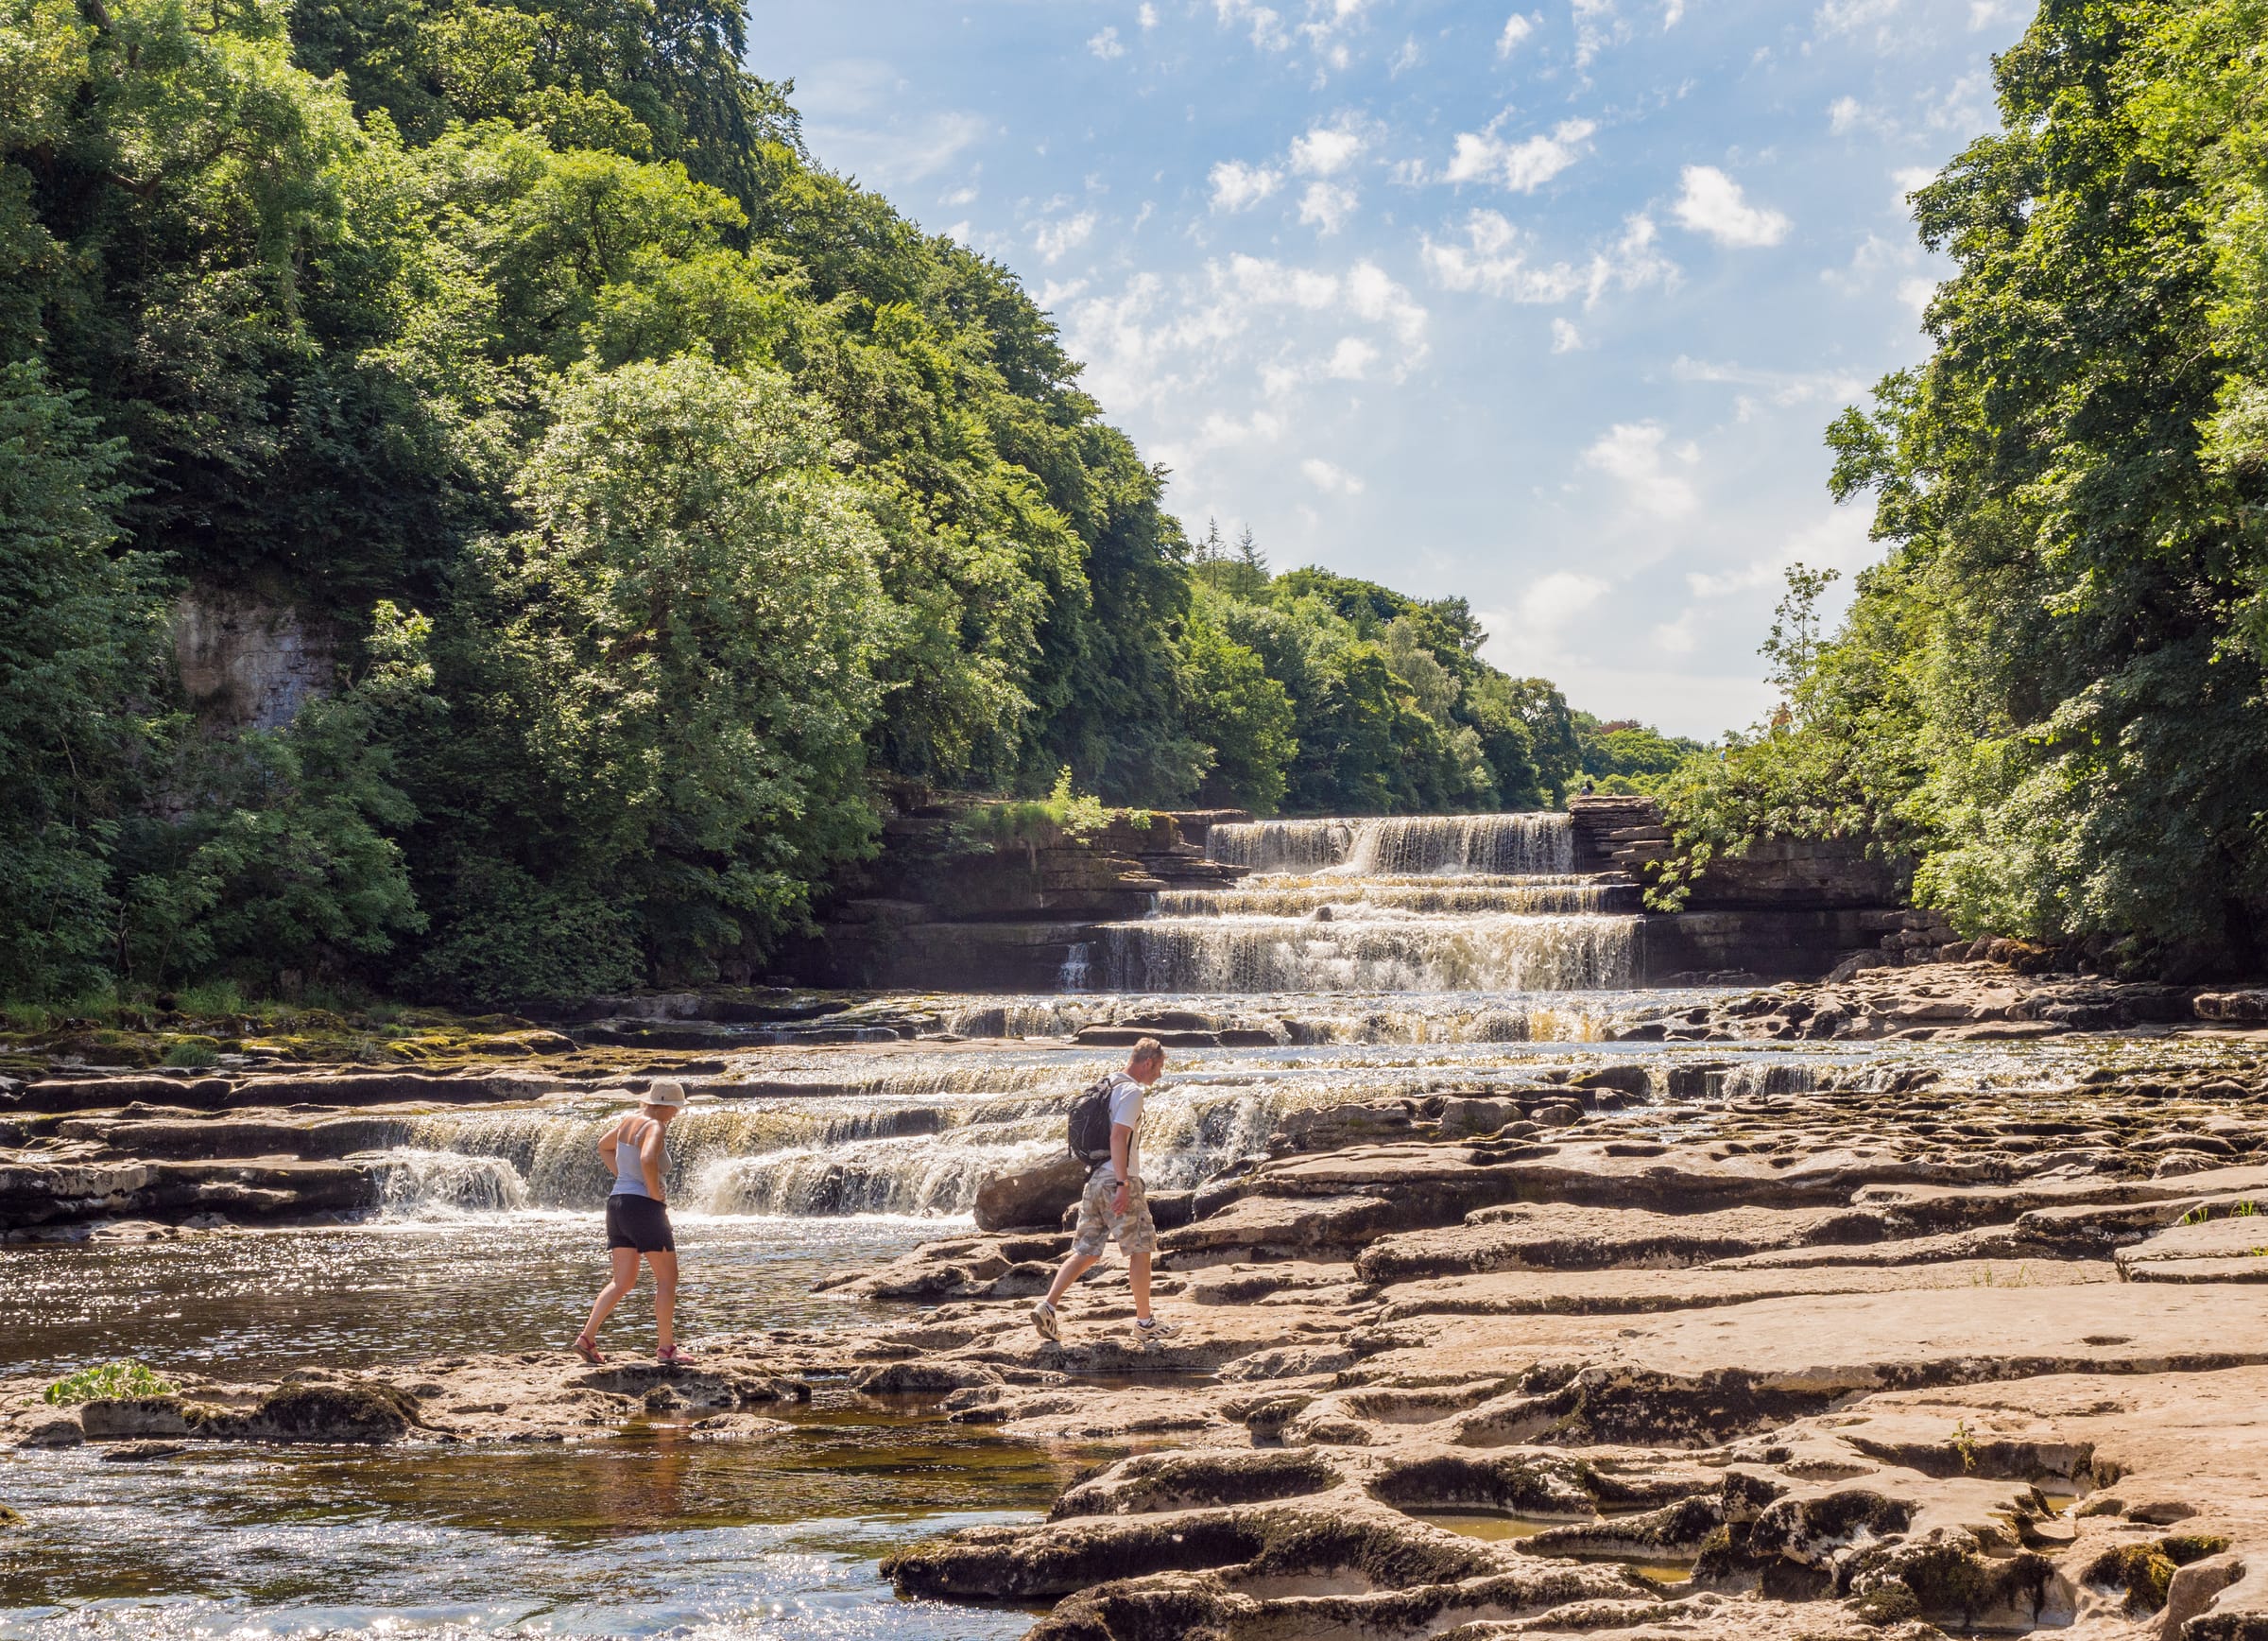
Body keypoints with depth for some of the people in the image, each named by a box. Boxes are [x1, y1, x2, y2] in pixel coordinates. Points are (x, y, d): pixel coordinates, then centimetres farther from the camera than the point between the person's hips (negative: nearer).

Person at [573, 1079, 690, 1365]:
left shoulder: (628, 1119, 11)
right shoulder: (654, 1127, -15)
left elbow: (604, 1146, 29)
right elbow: (647, 1159, -35)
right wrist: (655, 1193, -20)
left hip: (617, 1201, 8)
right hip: (643, 1206, -8)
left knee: (623, 1281, 12)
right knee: (667, 1278, 3)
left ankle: (587, 1337, 2)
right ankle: (666, 1348, 4)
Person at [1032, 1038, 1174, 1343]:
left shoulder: (1107, 1087, 17)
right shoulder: (1132, 1091, -11)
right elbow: (1118, 1137, -21)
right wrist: (1123, 1184, -23)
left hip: (1094, 1180, 8)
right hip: (1117, 1180, -8)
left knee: (1086, 1251, 10)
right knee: (1140, 1249, 3)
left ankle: (1047, 1306, -2)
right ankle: (1144, 1322, 9)